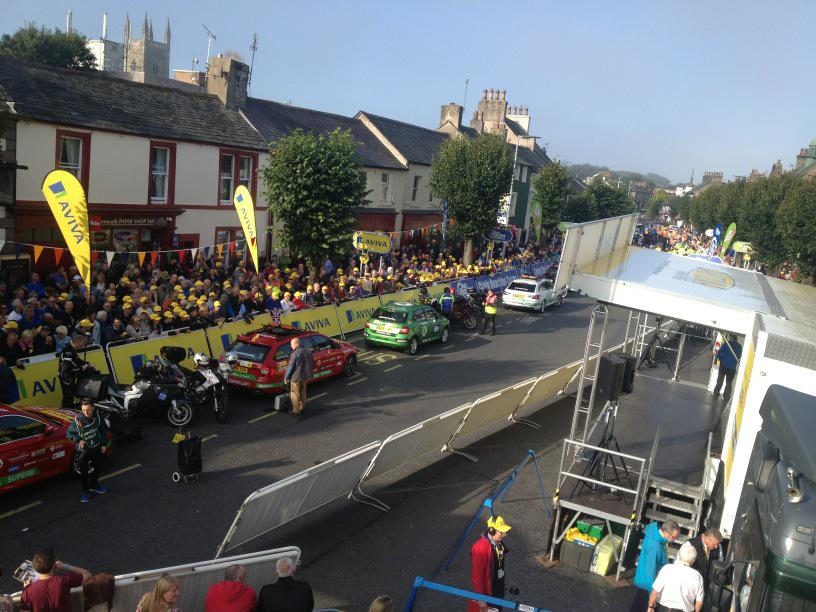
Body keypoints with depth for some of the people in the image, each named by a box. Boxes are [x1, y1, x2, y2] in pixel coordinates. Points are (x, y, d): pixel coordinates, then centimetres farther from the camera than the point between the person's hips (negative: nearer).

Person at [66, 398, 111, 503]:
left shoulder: (97, 415, -17)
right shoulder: (77, 420, -25)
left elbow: (103, 429, -2)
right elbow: (69, 433, -10)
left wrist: (104, 444, 0)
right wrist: (78, 440, -23)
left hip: (97, 447, 4)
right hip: (84, 450, -4)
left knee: (98, 467, 21)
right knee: (84, 472, 3)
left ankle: (93, 486, 45)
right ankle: (85, 492, 23)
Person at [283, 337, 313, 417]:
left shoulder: (295, 354, -21)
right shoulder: (308, 351, 3)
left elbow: (290, 367, -19)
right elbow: (312, 364, 13)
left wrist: (286, 377, -7)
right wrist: (309, 373, 25)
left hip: (296, 377, -8)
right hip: (306, 377, 8)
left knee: (295, 395, 5)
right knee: (302, 393, 21)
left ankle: (296, 411, 10)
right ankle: (302, 408, 33)